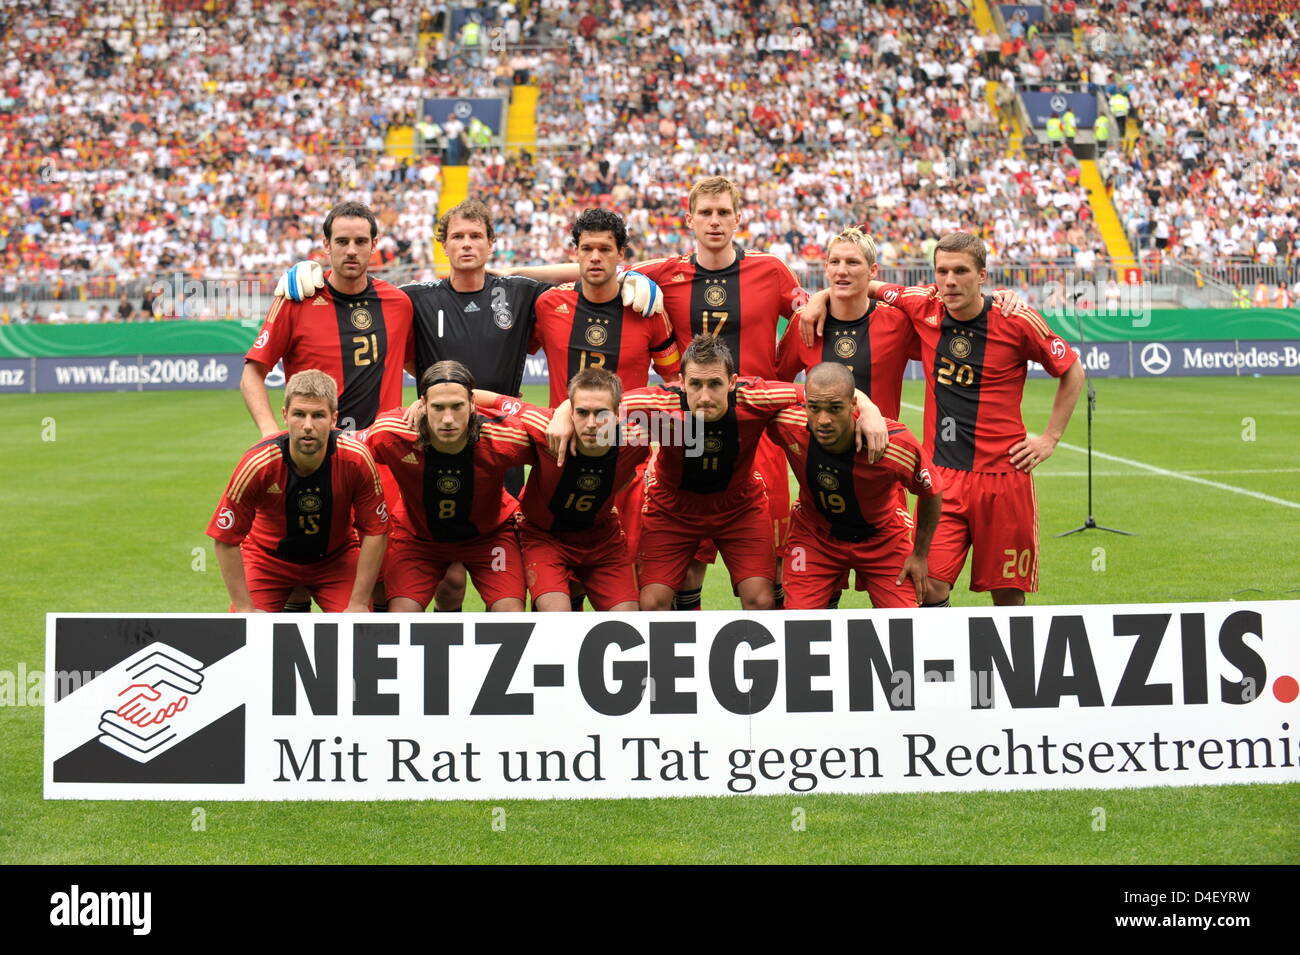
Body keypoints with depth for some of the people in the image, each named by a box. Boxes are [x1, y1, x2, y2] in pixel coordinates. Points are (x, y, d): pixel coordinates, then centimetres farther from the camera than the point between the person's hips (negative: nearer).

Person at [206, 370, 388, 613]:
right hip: (268, 555, -1)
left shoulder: (356, 459, -27)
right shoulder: (257, 464, -30)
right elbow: (226, 539, -19)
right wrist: (244, 608, -20)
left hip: (336, 555, 1)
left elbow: (375, 532, -16)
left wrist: (358, 604, -17)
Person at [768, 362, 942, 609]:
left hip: (883, 538, -1)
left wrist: (920, 555, -2)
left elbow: (931, 492, -10)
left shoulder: (896, 444, -31)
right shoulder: (789, 427, -30)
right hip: (814, 534, 1)